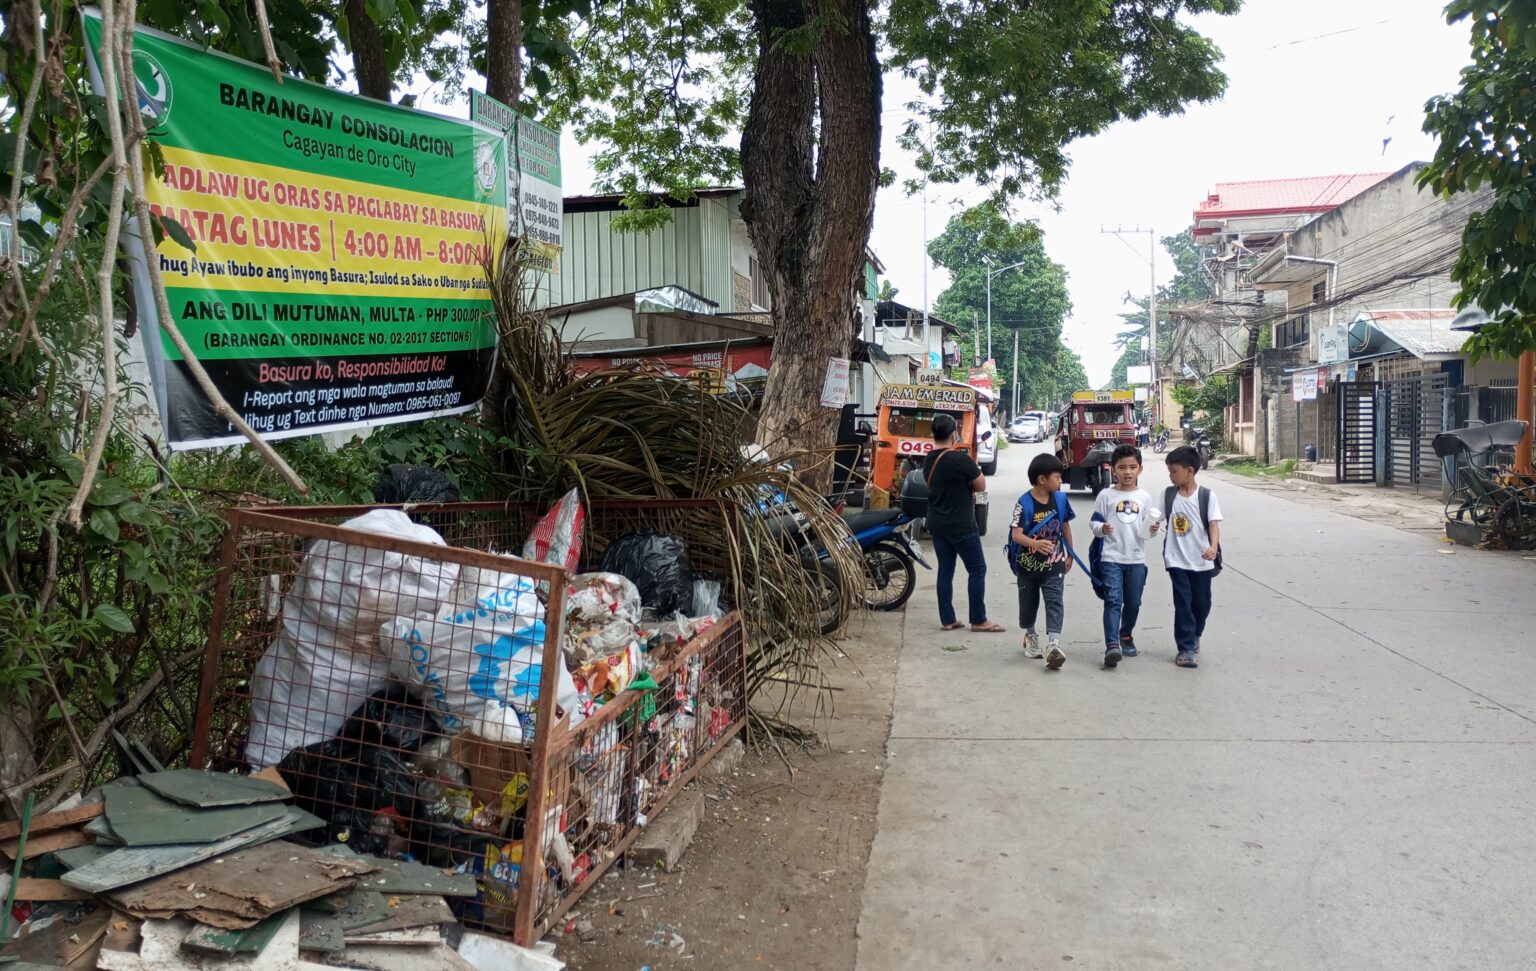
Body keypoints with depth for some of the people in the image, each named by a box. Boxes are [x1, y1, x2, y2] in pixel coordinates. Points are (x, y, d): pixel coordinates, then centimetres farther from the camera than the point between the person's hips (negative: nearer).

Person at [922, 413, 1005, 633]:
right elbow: (981, 486, -10)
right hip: (961, 525, -7)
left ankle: (947, 619, 12)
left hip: (936, 524, 7)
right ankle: (979, 620, 6)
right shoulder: (961, 459, -19)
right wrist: (975, 468, 6)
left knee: (945, 570, 10)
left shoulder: (928, 460, 5)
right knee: (977, 569, 3)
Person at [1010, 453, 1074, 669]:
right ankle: (1030, 636, 41)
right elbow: (1016, 534, -22)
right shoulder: (1024, 503, -17)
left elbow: (1066, 527, 11)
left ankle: (1053, 644, -20)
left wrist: (1069, 555, 16)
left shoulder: (1060, 499, -3)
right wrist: (1035, 543, -41)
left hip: (1054, 564, 2)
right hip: (1028, 564, -2)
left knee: (1055, 602, -13)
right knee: (1028, 602, 15)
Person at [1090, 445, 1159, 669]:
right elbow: (1094, 523, 1)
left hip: (1136, 558, 3)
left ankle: (1126, 635, 35)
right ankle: (1111, 645, -16)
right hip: (1111, 557, -3)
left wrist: (1153, 529, -11)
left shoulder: (1144, 497, 7)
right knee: (1113, 601, -11)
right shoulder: (1106, 496, 0)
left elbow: (1147, 528, 10)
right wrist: (1101, 528, -20)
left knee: (1133, 603, 12)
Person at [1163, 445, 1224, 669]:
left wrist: (1213, 547, -27)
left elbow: (1214, 524, -11)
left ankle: (1194, 637, 36)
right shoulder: (1168, 495, 2)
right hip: (1177, 560, 0)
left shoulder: (1207, 495, -5)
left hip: (1202, 560, 0)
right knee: (1183, 604, -3)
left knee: (1201, 603, 11)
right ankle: (1186, 649, 1)